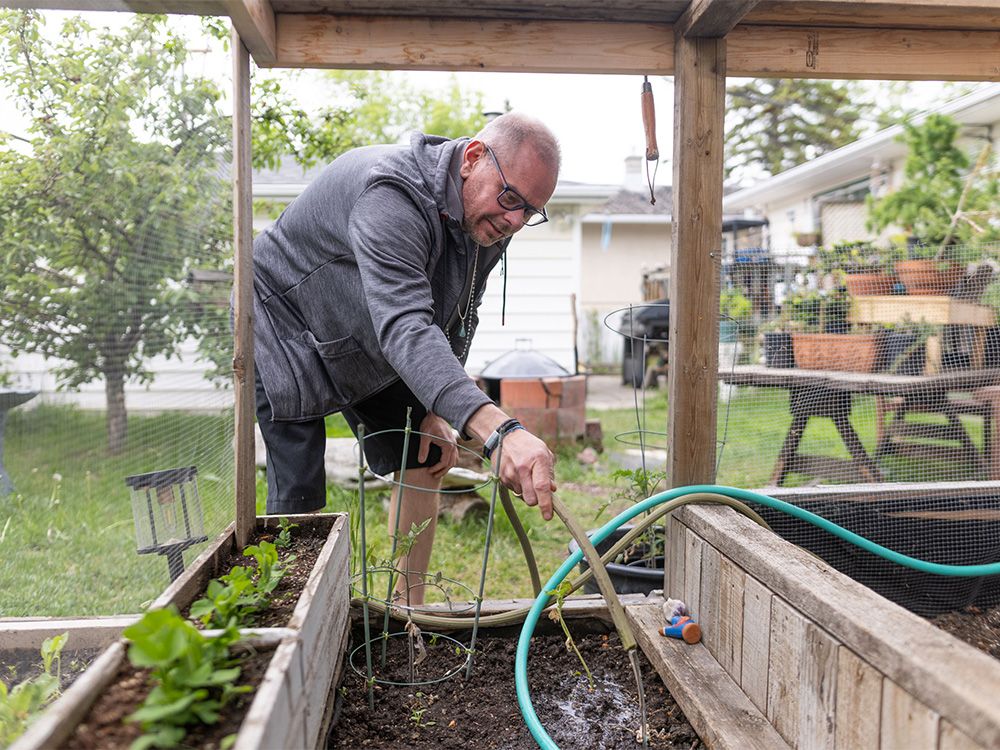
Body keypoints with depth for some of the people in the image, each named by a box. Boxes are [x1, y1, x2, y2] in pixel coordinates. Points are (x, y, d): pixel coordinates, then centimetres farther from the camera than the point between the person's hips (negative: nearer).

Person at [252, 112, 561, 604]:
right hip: (286, 328, -7)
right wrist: (498, 429, -65)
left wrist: (436, 411, -9)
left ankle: (410, 611, 18)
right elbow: (405, 328, -53)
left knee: (424, 461, 5)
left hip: (370, 350, 8)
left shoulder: (490, 221, -12)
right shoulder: (391, 194, -39)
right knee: (299, 500, -12)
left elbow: (456, 323, 0)